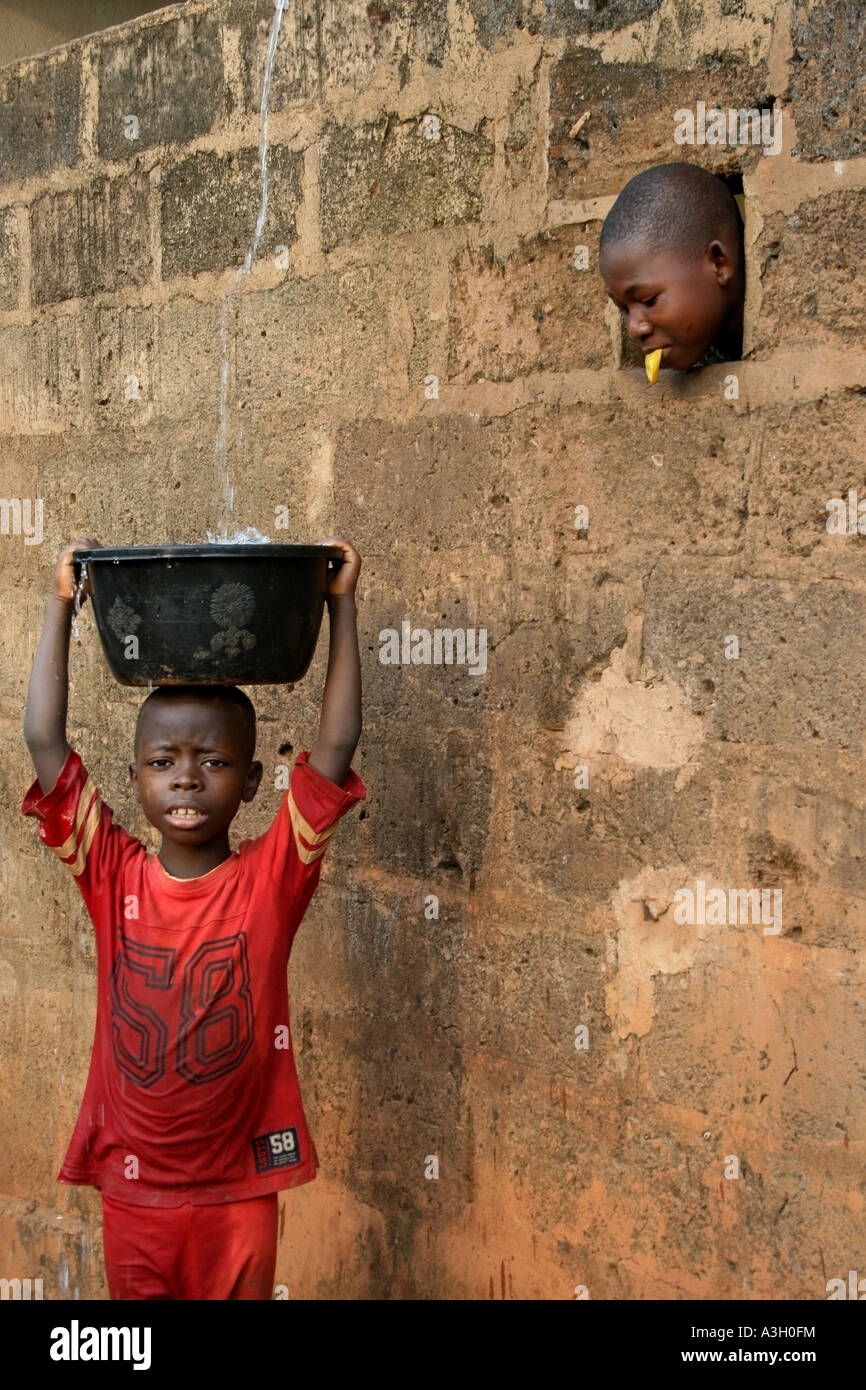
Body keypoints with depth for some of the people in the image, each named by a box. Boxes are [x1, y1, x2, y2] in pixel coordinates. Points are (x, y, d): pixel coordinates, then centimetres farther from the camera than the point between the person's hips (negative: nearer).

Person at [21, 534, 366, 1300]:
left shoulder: (272, 878, -10)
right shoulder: (114, 878, -7)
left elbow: (335, 747, -16)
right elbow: (45, 742, -11)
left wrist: (342, 606, -17)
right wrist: (62, 605, -12)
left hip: (240, 1187, -1)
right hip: (133, 1186, 1)